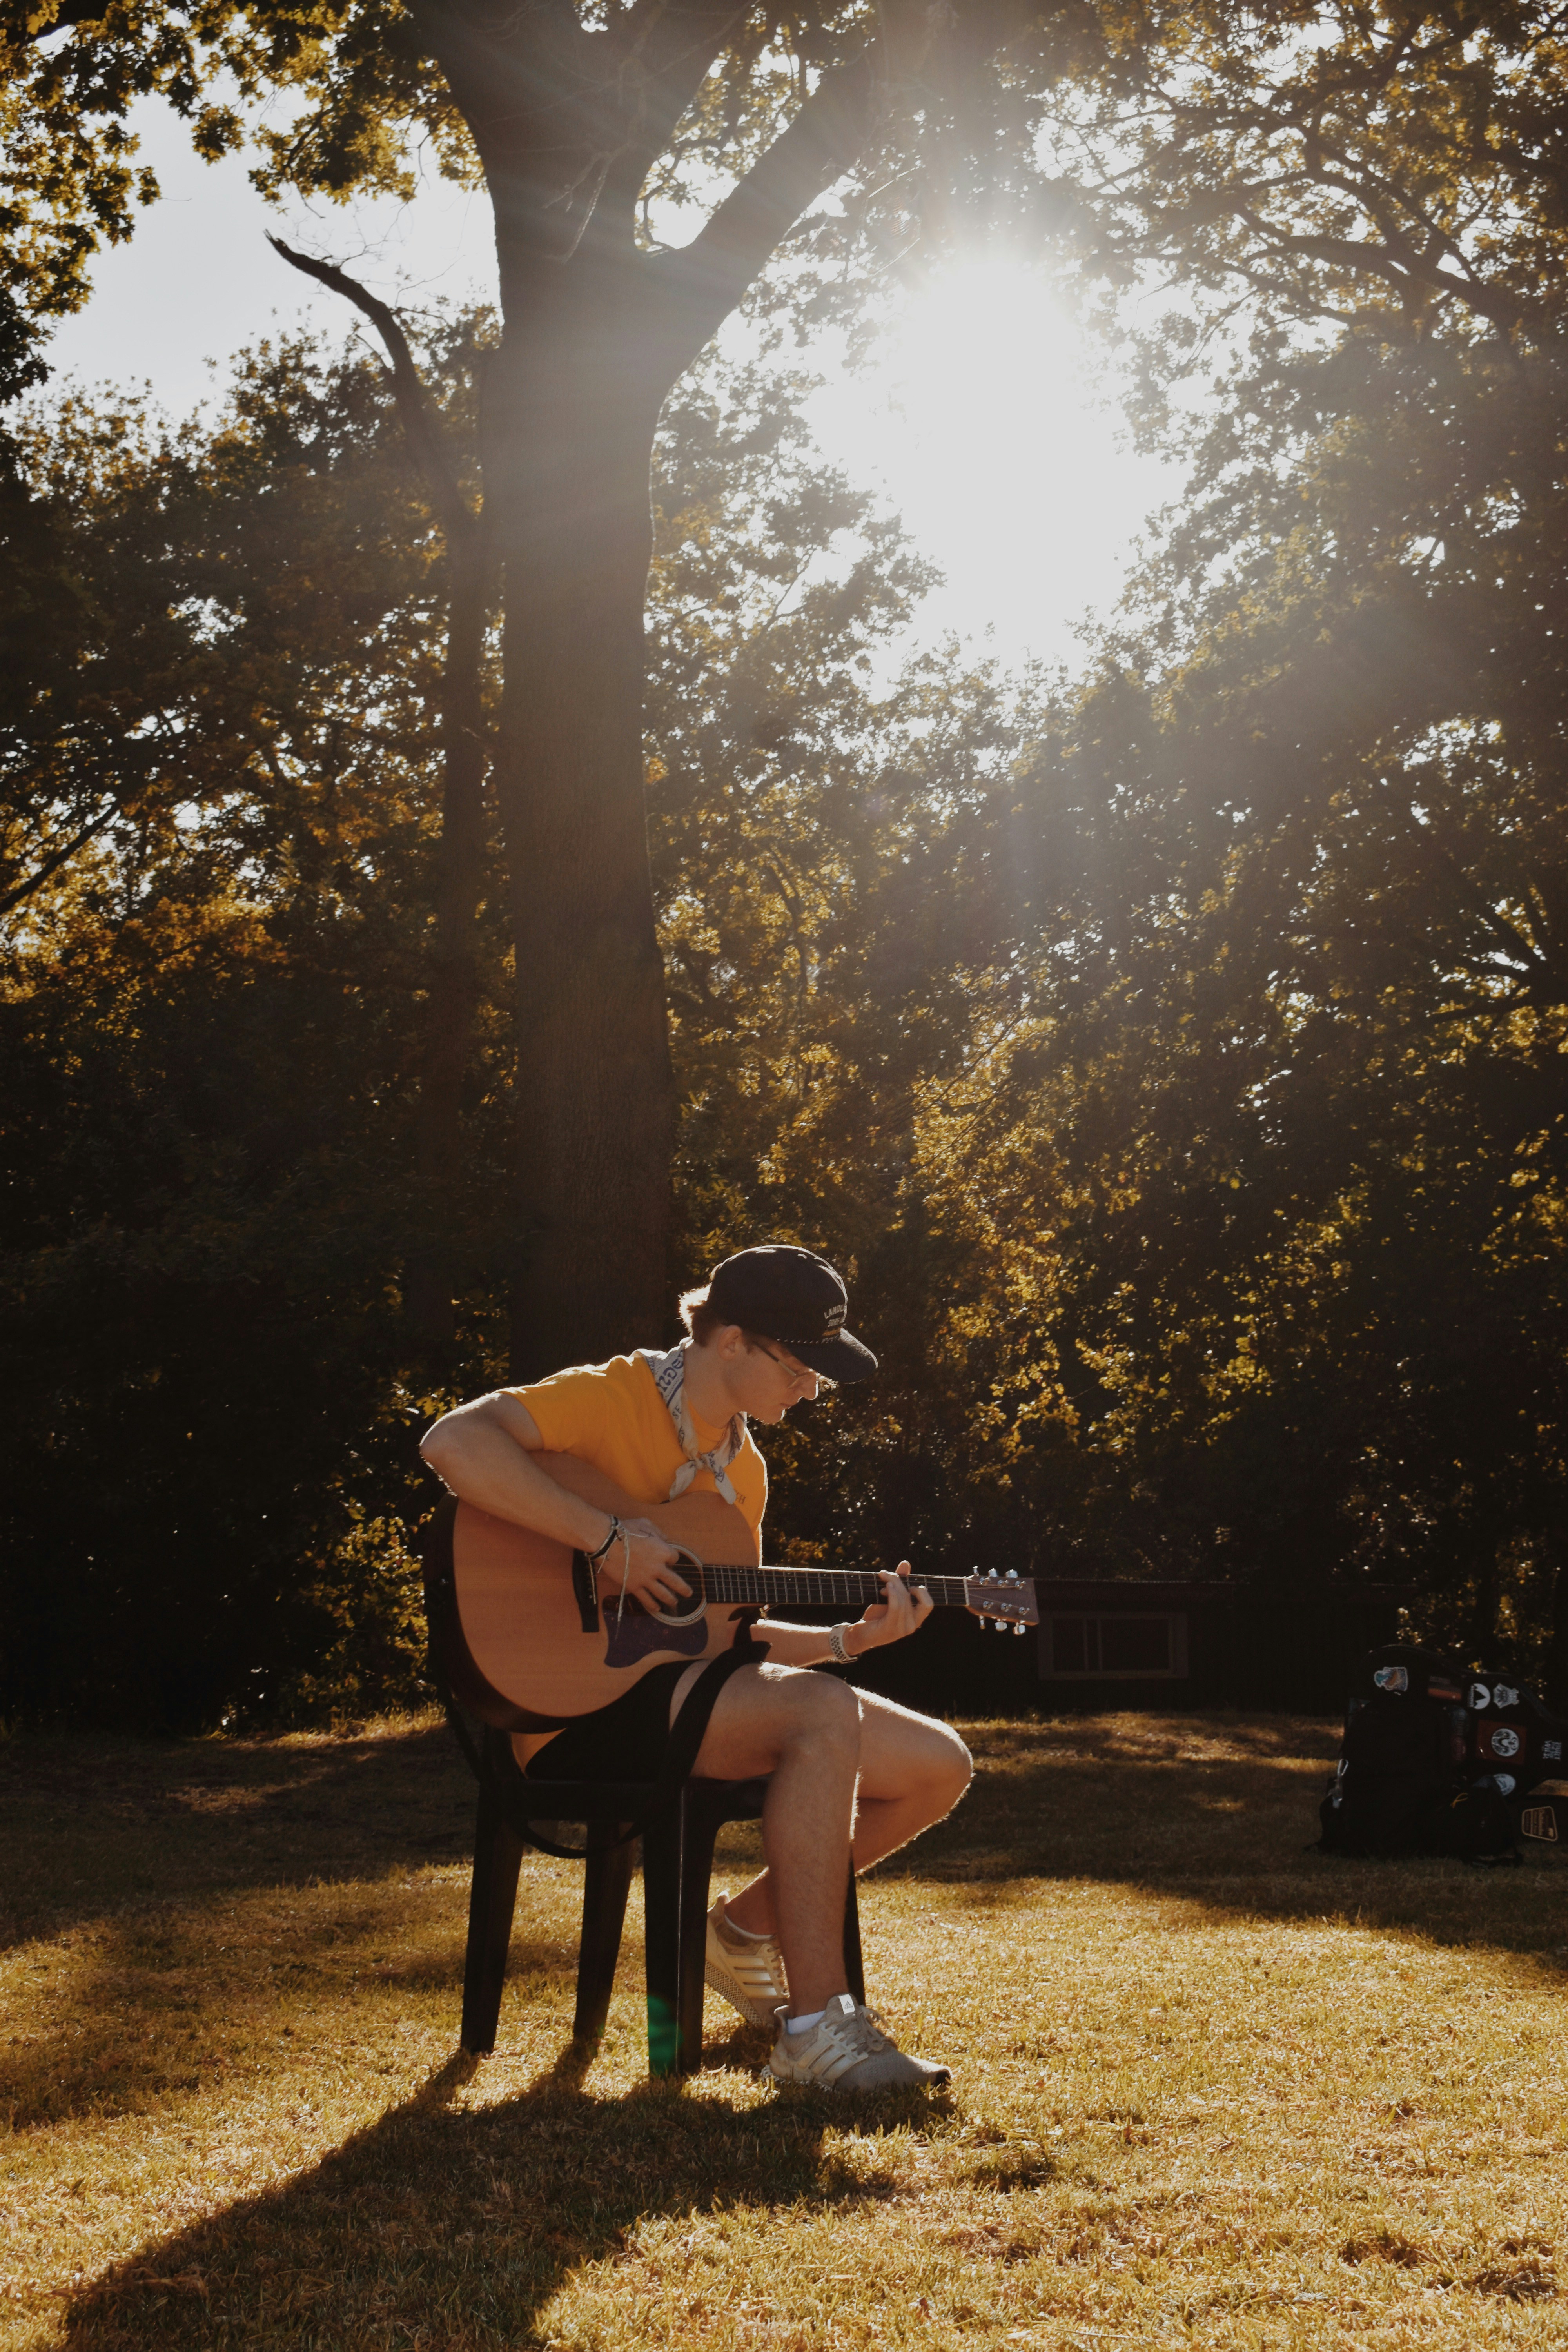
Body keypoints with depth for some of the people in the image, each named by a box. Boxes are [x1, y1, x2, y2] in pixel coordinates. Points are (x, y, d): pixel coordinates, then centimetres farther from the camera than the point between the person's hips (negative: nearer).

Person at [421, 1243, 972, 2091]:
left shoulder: (742, 1468, 15)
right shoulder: (612, 1399, -11)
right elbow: (454, 1442, -29)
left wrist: (849, 1638, 1)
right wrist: (609, 1540, -30)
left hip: (686, 1684, 9)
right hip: (581, 1707, -9)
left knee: (939, 1766, -2)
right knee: (824, 1713, -33)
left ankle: (747, 1930, 14)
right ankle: (815, 2028, -27)